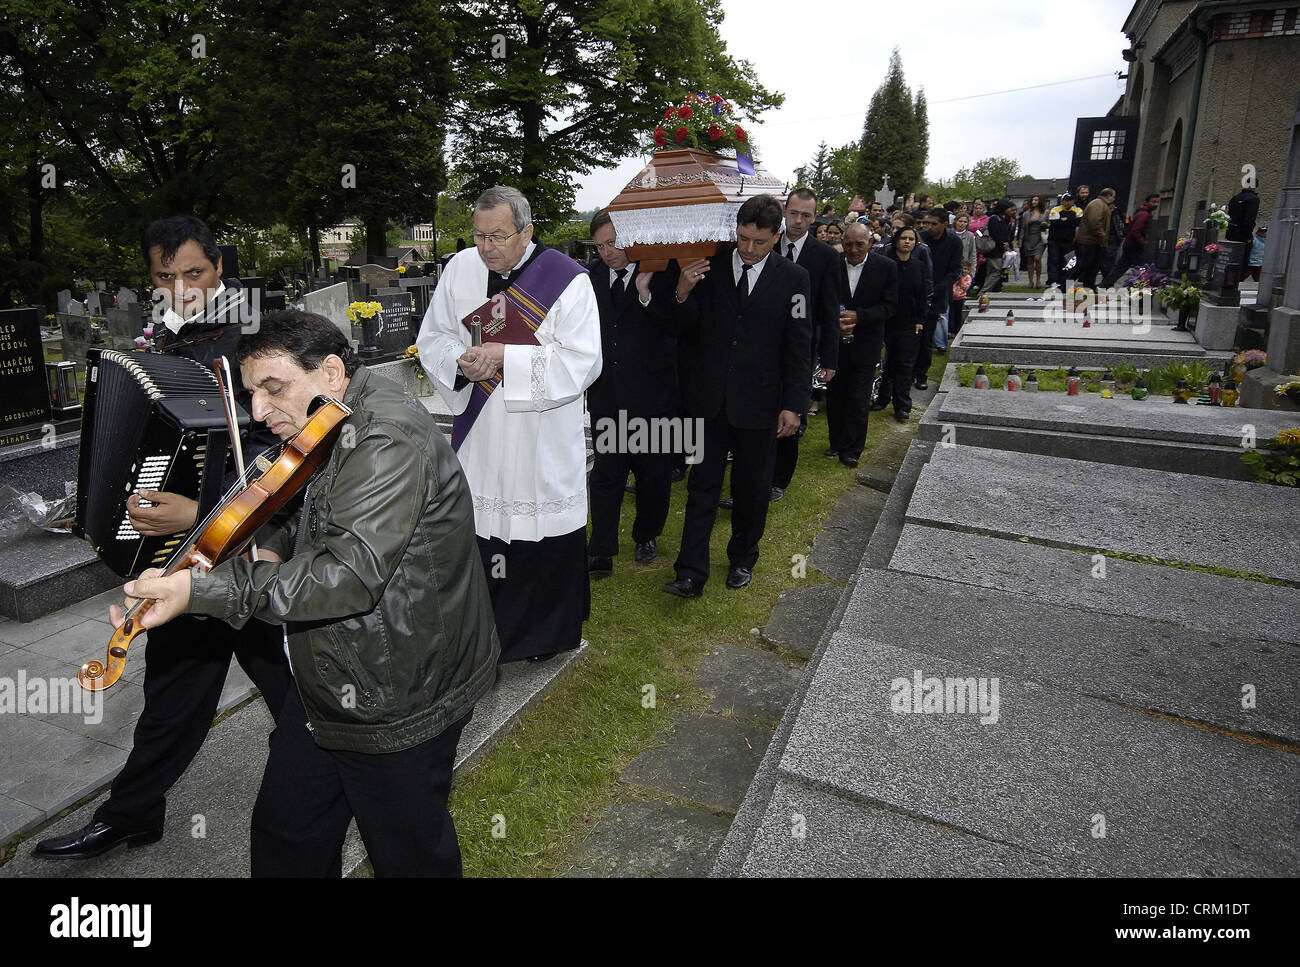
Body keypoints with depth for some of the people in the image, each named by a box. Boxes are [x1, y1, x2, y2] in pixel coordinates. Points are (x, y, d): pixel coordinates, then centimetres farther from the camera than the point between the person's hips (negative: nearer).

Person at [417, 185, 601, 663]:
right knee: (479, 527, 10)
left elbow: (582, 362, -16)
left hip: (544, 442, -3)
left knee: (544, 535, 7)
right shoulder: (460, 269, 3)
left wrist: (506, 356, -22)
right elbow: (432, 338, 10)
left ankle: (547, 632, 31)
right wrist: (460, 360, -13)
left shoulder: (566, 279, -11)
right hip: (479, 432, 4)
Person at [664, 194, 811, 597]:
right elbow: (687, 331, 1)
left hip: (758, 402, 0)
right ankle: (691, 573, 9)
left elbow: (800, 347, -2)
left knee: (752, 488, 13)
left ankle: (743, 559, 34)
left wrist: (793, 405, -5)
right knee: (702, 486, 3)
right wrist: (684, 295, -18)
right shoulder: (708, 268, -1)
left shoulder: (793, 278, -2)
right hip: (709, 398, 1)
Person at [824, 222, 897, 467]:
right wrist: (836, 323, -17)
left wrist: (859, 316, -20)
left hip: (866, 343, -2)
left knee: (859, 399, -1)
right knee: (834, 394, 9)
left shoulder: (886, 267, -5)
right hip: (835, 340, 2)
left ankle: (852, 450, 10)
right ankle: (837, 443, 26)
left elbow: (890, 306, -6)